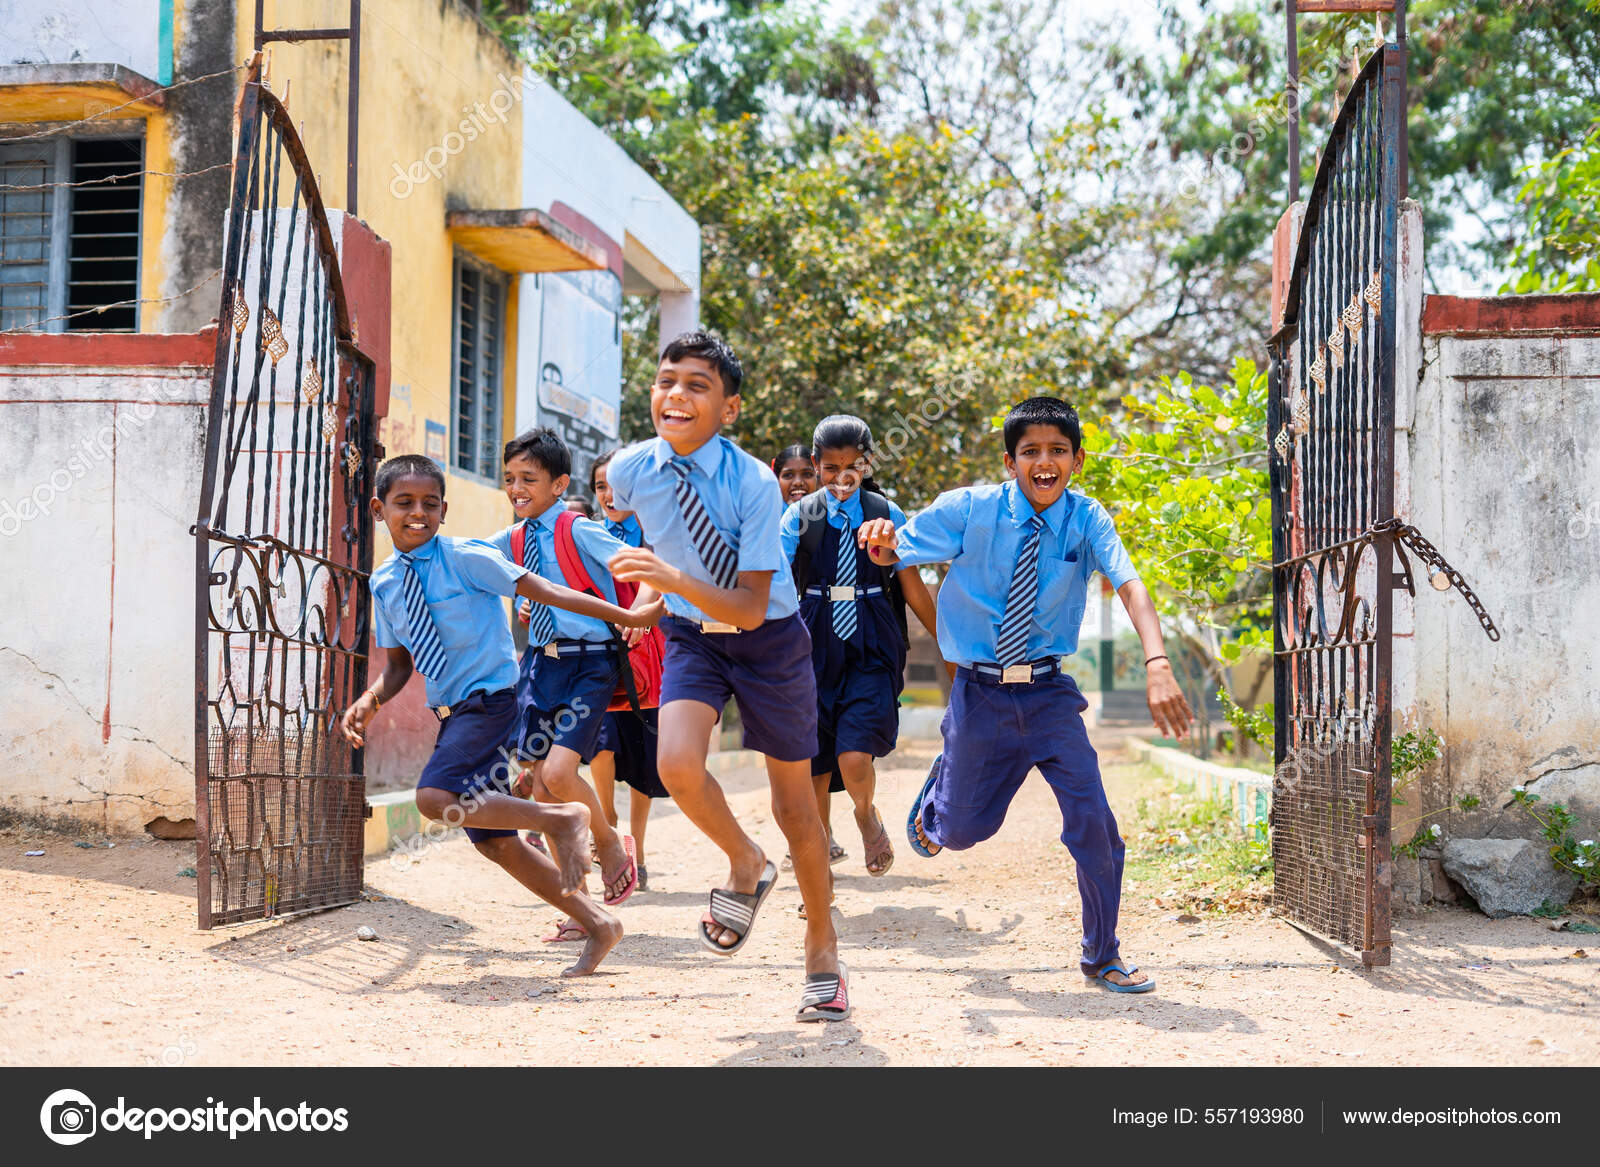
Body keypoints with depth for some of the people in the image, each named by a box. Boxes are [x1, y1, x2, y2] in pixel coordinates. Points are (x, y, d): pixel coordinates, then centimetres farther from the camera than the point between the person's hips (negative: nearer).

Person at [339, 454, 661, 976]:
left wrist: (627, 616, -14)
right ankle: (597, 924, 20)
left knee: (435, 798, -28)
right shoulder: (385, 581, 8)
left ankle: (564, 818, -13)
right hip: (452, 713, 7)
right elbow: (399, 664, 15)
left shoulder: (465, 557, -10)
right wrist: (370, 701, -5)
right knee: (494, 841, 9)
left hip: (491, 700, -7)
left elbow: (541, 590, -11)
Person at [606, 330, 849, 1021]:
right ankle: (747, 867, 8)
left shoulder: (755, 484, -26)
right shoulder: (632, 470, -15)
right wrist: (659, 583, 22)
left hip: (769, 638, -3)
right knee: (677, 765, -24)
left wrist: (674, 579, -42)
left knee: (794, 806, 6)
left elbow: (750, 608, -28)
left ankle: (822, 952, 27)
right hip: (691, 634, 3)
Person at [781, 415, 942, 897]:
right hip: (814, 651, 1)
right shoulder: (800, 517, 4)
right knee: (814, 771, 3)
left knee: (854, 760, -19)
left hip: (872, 650, -1)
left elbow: (913, 588, 10)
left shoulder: (887, 514, 4)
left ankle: (867, 815, 18)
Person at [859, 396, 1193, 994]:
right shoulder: (968, 510, -11)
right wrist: (881, 538, -32)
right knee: (962, 830, 12)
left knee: (1093, 821, -9)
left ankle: (1102, 956, 12)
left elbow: (1130, 586, -25)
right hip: (980, 692, 0)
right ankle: (938, 794, 52)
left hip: (1049, 692, 0)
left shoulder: (1086, 520, -10)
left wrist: (1157, 664, -44)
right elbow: (893, 555, -5)